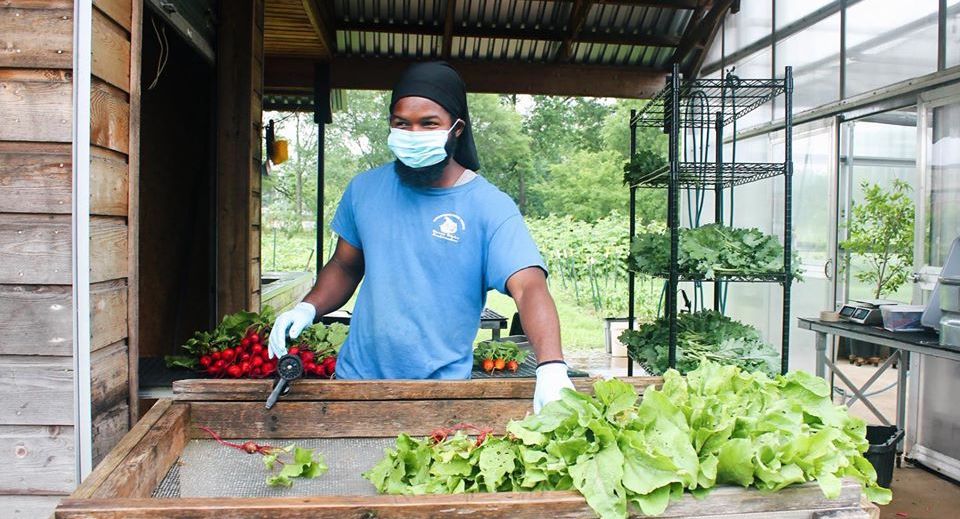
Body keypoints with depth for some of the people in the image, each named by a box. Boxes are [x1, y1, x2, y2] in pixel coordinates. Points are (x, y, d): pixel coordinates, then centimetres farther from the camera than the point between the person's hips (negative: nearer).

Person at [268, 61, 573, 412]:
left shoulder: (491, 208, -11)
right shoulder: (365, 189, 3)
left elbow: (528, 287, -23)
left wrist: (551, 367, -39)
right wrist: (308, 308, -4)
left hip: (443, 390, -3)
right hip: (356, 377, 3)